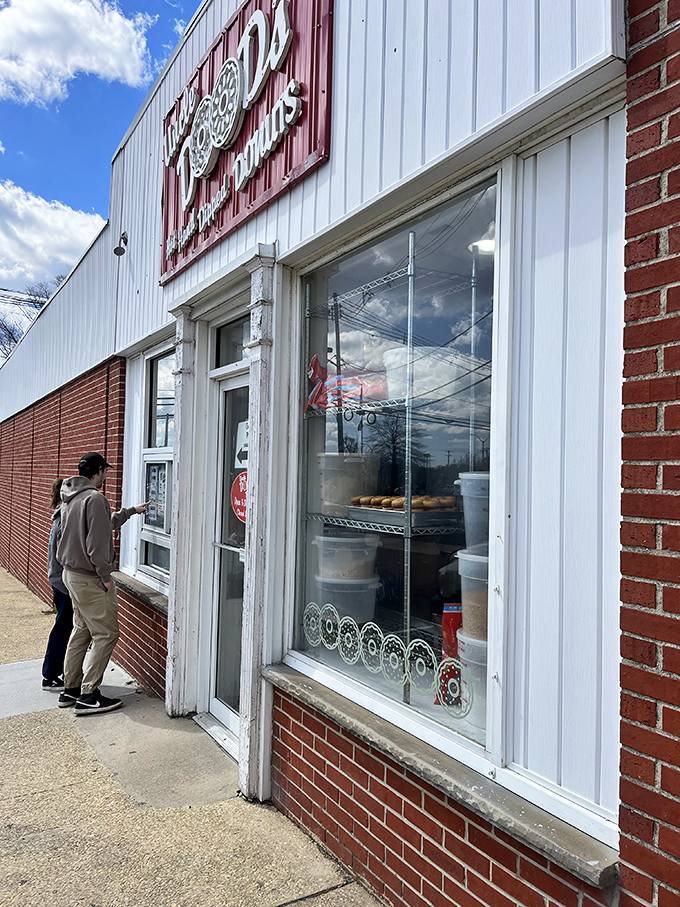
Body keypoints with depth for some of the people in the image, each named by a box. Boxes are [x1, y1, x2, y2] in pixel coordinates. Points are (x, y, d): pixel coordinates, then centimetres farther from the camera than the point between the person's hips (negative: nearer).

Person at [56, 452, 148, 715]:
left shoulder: (70, 497, 11)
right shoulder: (94, 498, -20)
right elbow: (96, 544, -24)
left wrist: (131, 511, 30)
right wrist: (106, 577, -14)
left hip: (71, 573, 10)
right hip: (89, 578, -10)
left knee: (81, 631, 18)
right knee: (106, 634, -3)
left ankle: (70, 689, 26)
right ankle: (87, 696, 0)